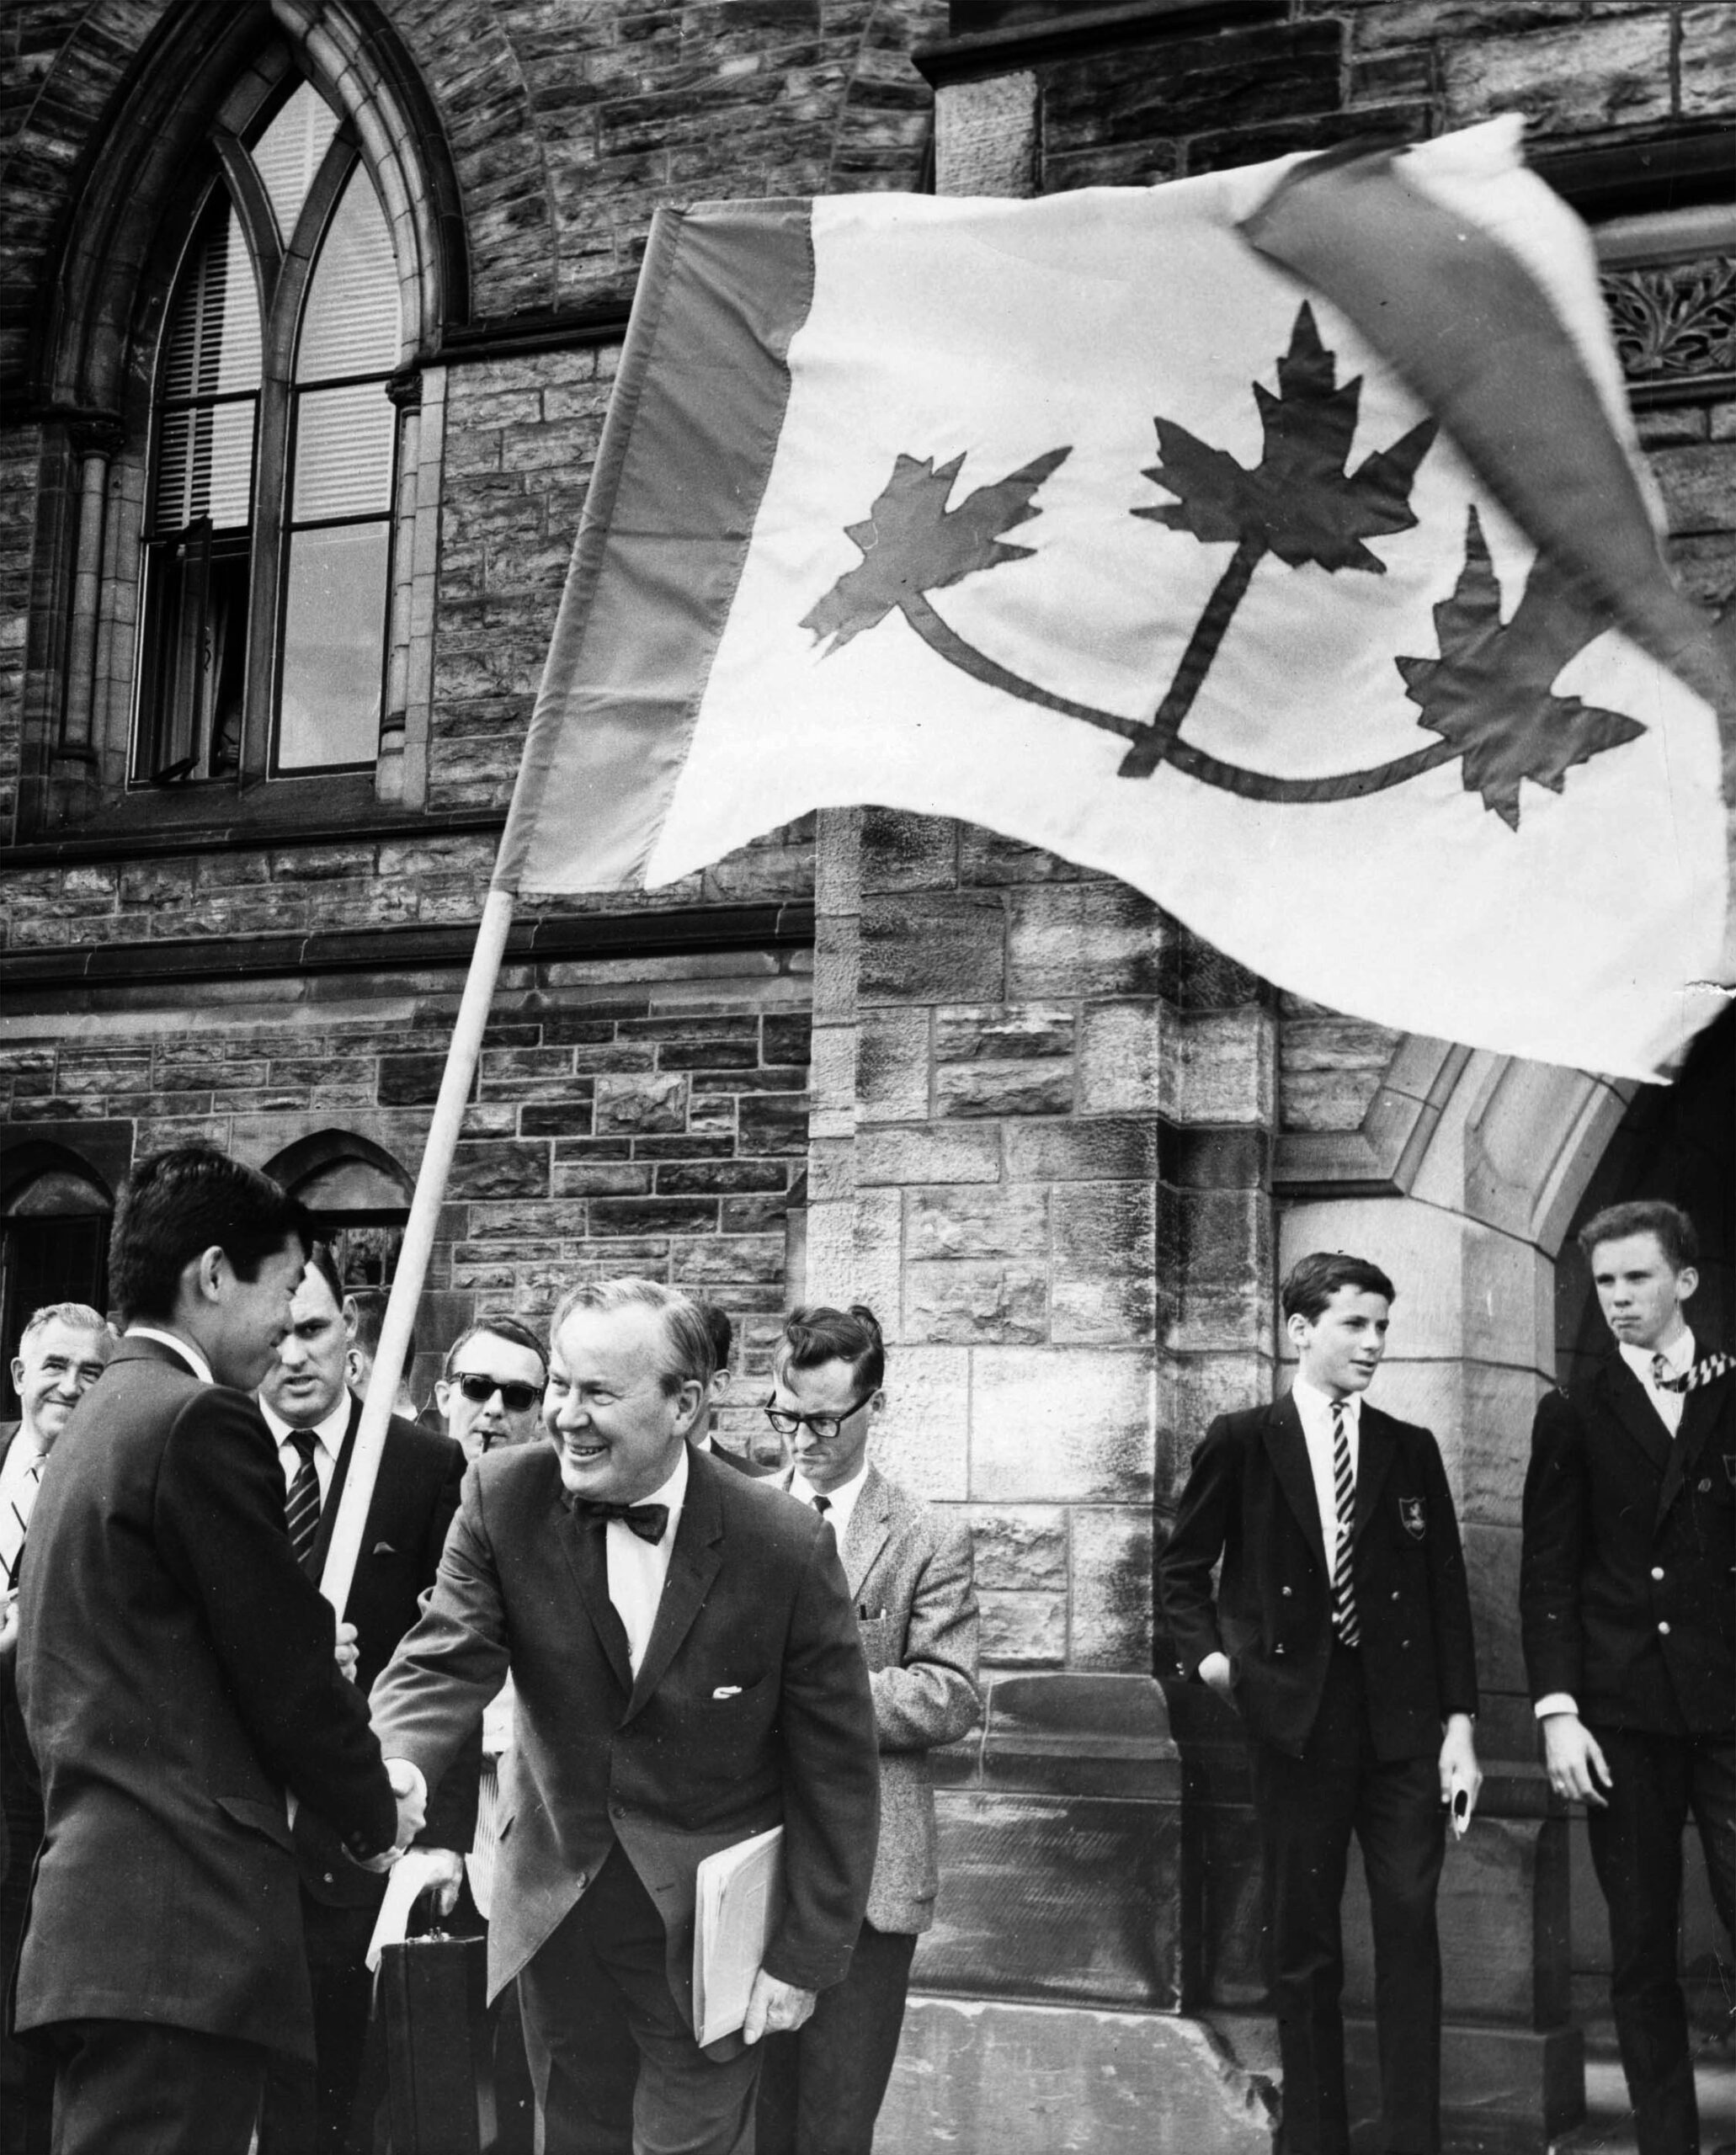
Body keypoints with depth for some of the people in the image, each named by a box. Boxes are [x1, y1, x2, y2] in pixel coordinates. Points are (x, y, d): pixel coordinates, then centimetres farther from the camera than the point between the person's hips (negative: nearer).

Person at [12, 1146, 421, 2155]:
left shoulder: (99, 1418, 17)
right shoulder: (202, 1420, -12)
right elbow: (287, 1667, -11)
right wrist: (377, 1810, 5)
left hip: (99, 1912, 10)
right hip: (182, 1921, -10)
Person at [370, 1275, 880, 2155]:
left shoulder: (786, 1546, -17)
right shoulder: (503, 1498, -10)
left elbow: (834, 1769, -9)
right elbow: (443, 1665, -16)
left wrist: (805, 1957, -8)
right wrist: (392, 1773, -38)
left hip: (707, 1930, -3)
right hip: (556, 1906, 3)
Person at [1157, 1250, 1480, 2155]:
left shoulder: (1411, 1451, 8)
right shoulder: (1241, 1443, 3)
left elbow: (1448, 1595, 7)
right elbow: (1181, 1567, 12)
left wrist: (1459, 1725, 1)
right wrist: (1207, 1654, -3)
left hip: (1403, 1726, 1)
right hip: (1294, 1724, -1)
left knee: (1410, 1928, -4)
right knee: (1304, 1944, 5)